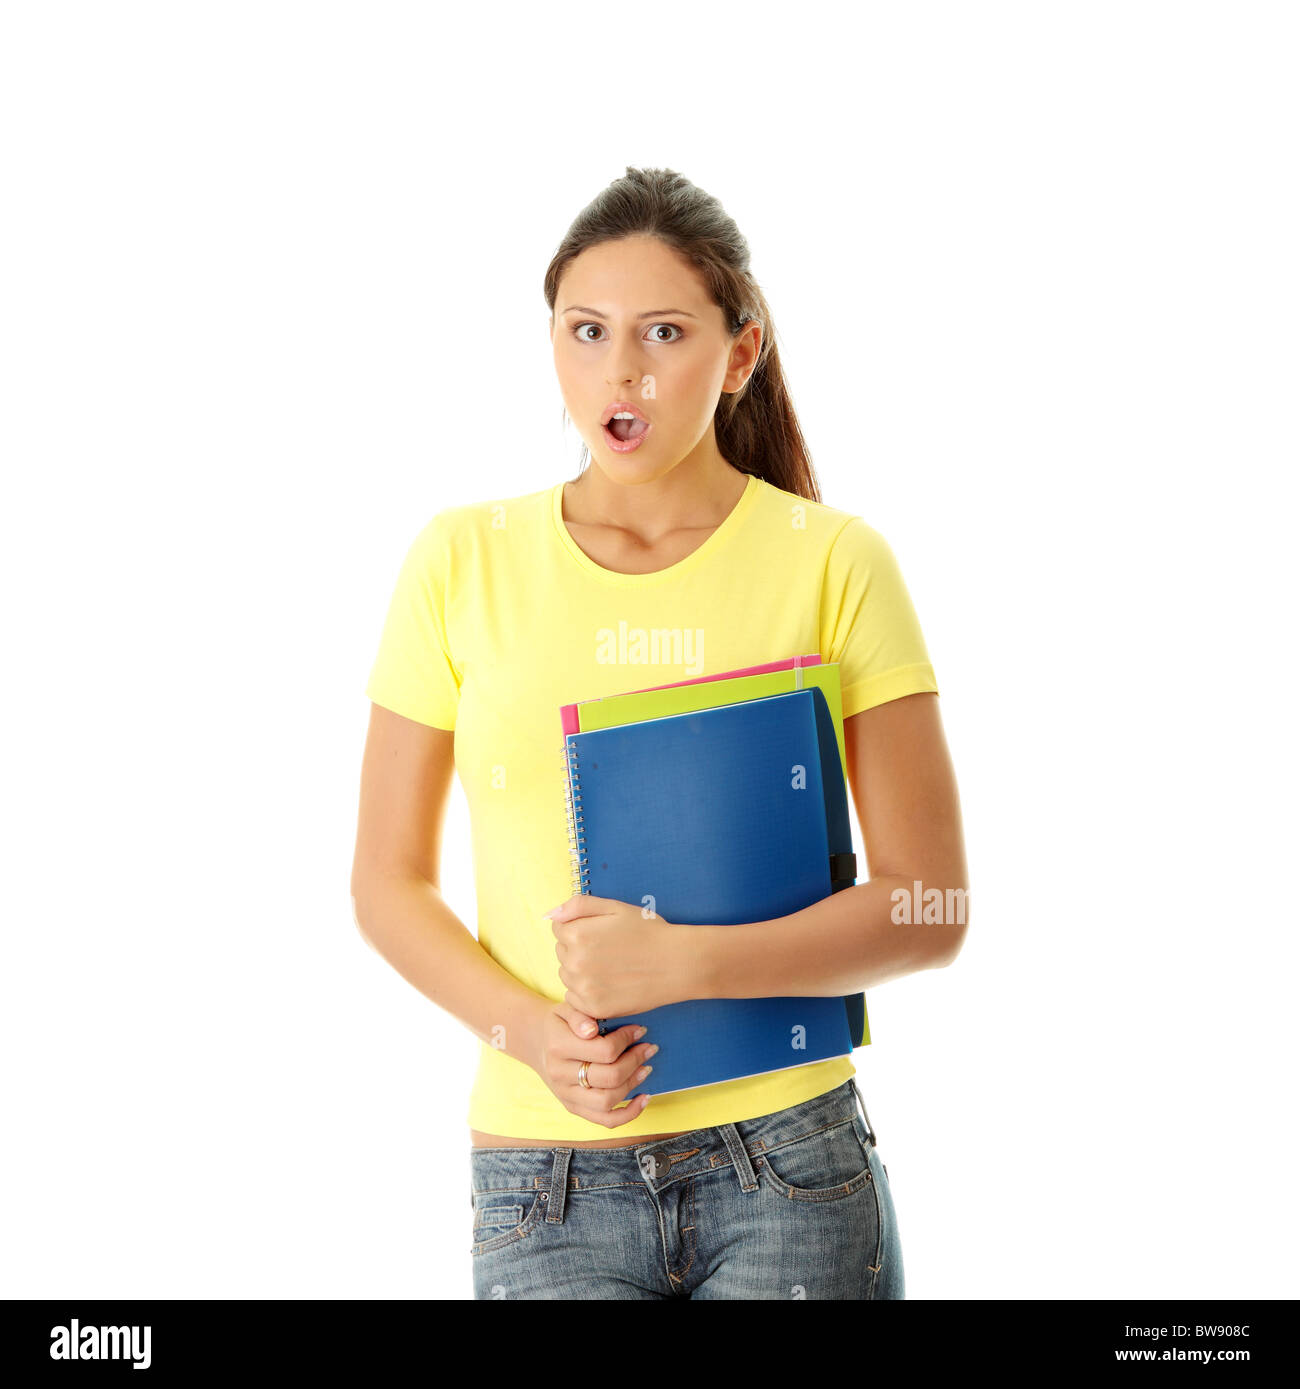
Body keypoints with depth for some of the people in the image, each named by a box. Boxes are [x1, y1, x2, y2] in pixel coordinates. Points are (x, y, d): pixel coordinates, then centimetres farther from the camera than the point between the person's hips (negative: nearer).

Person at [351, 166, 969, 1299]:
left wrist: (681, 961, -17)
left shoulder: (836, 563, -3)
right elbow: (389, 881, 6)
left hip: (787, 1172, 0)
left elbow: (930, 906, -5)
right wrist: (528, 1029, -11)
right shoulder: (463, 562, 1)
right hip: (546, 1193, 1)